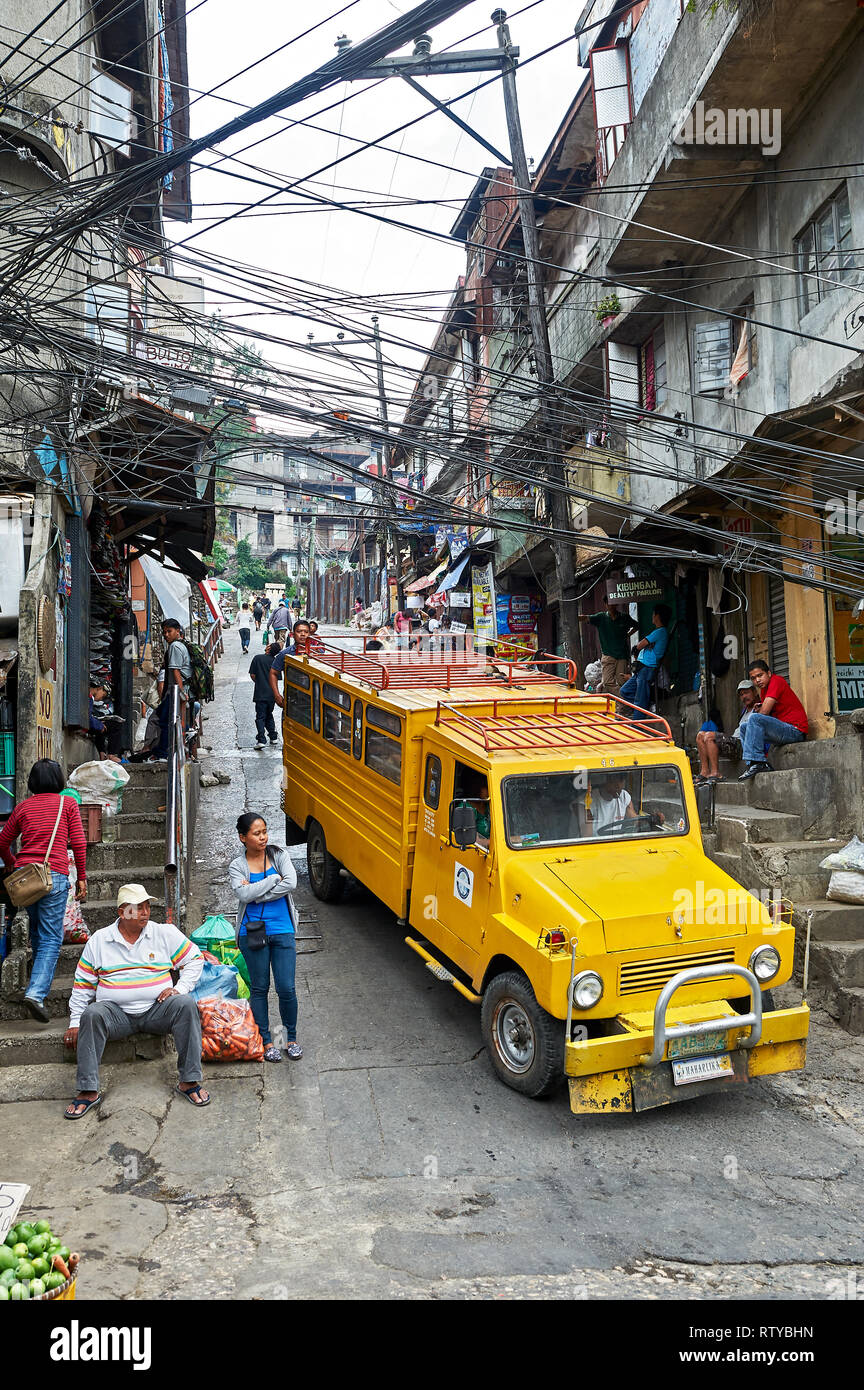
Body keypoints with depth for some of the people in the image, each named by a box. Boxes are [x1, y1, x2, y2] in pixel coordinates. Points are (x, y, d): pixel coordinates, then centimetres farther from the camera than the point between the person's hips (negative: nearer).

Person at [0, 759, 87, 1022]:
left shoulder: (23, 806, 12)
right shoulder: (68, 804, 4)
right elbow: (78, 843, -1)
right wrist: (82, 877, 6)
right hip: (54, 875, -4)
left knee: (37, 932, 22)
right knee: (51, 938, -2)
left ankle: (39, 979, 33)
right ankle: (36, 992, -17)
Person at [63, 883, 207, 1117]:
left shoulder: (165, 933, 6)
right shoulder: (99, 940, 7)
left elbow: (195, 959, 10)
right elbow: (83, 984, 12)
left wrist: (180, 988, -6)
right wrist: (74, 1023, 6)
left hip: (157, 1009, 0)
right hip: (117, 1012, 0)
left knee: (186, 1004, -30)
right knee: (92, 1014, -31)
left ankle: (189, 1081, -23)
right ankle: (88, 1091, -25)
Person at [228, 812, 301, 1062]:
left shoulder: (279, 855, 2)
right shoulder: (237, 866, -1)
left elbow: (291, 883, -14)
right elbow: (243, 894, -18)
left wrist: (256, 893, -15)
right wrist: (274, 878, -16)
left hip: (282, 931, 1)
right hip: (252, 933, 0)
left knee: (286, 988, 0)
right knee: (259, 988, 8)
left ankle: (291, 1038, 19)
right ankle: (266, 1041, 22)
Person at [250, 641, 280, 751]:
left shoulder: (257, 658, -9)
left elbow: (252, 675, -6)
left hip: (261, 693, -3)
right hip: (272, 693, 4)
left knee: (260, 717, -2)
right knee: (269, 715, 21)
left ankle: (262, 740, -14)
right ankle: (273, 737, 22)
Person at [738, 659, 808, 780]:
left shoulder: (776, 681, -10)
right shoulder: (764, 689, 18)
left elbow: (764, 712, -17)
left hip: (795, 730, -10)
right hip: (783, 730, 10)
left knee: (754, 718, -25)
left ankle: (756, 762, -28)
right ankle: (758, 765, -5)